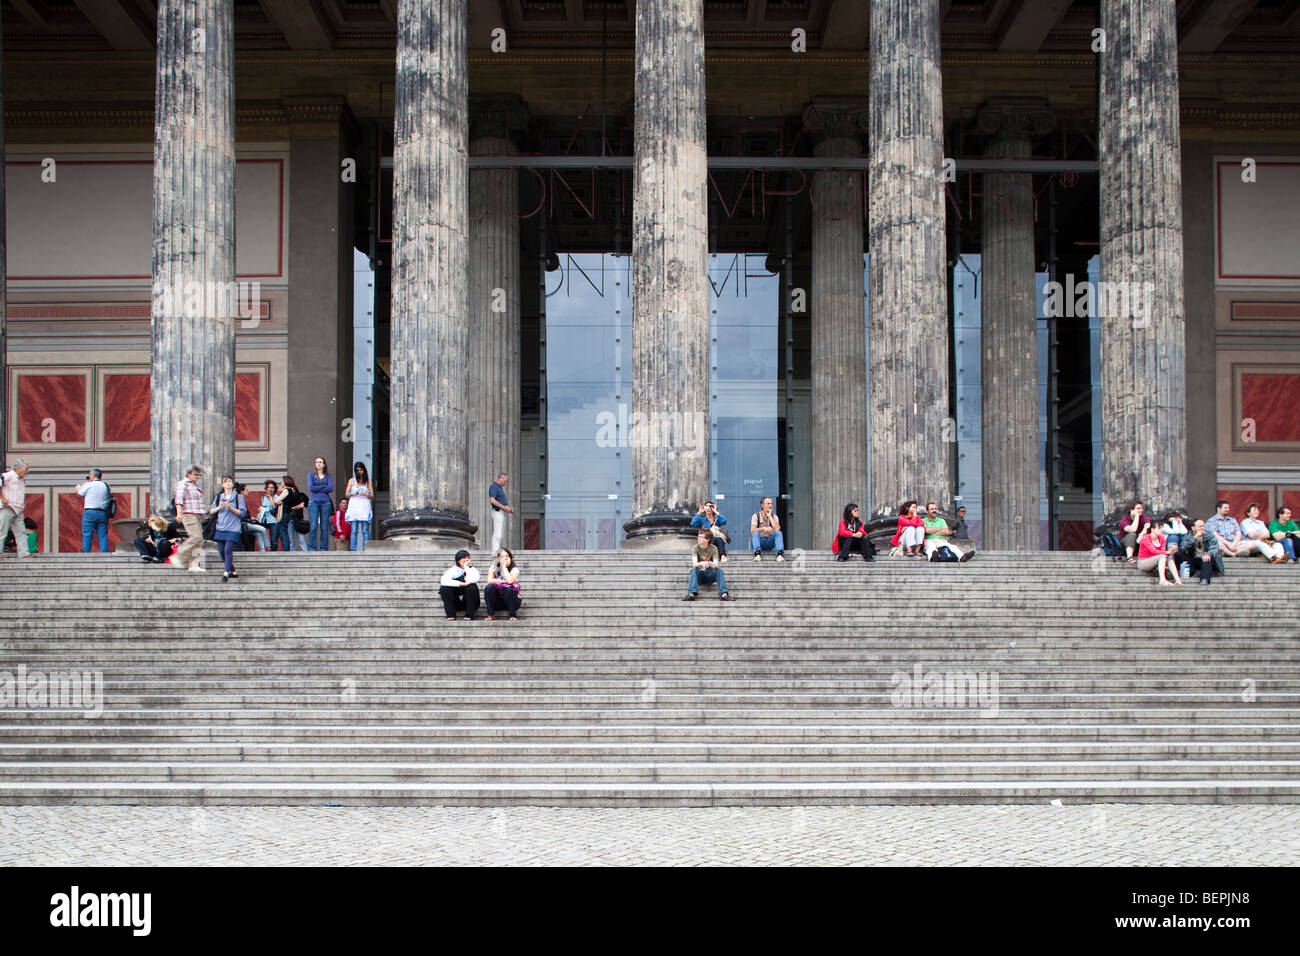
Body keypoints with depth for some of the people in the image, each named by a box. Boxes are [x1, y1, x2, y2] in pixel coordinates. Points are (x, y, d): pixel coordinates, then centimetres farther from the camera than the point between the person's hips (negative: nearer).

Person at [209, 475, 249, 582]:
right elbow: (210, 511, 11)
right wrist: (219, 507, -8)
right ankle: (233, 571, 17)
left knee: (228, 550, -17)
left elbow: (243, 513, -3)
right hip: (220, 528, 5)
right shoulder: (219, 497, 15)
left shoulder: (238, 497, 3)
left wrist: (230, 507, -14)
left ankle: (226, 574, -20)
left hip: (233, 529, -5)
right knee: (221, 550, 2)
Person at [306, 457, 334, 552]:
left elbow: (331, 489, -1)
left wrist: (317, 489, -3)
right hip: (313, 502, -1)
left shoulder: (328, 476, 14)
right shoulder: (311, 475, 13)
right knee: (313, 527, -10)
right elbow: (310, 488, -2)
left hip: (325, 502, 1)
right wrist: (324, 486, -2)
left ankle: (324, 549, 0)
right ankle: (312, 549, -10)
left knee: (324, 527, -2)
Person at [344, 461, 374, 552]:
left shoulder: (367, 482, 14)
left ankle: (366, 550, -11)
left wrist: (366, 494, -10)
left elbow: (372, 496, 10)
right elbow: (346, 494, 12)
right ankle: (353, 549, -7)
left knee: (365, 530, -8)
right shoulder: (352, 481, 16)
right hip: (354, 506, 1)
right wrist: (352, 493, -9)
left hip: (364, 507, -1)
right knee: (354, 530, -6)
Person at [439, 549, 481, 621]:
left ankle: (469, 616, -25)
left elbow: (472, 580, -25)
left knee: (472, 587, -28)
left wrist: (466, 567, -15)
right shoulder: (453, 569, 0)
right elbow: (444, 581, -23)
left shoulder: (473, 570, 1)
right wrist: (462, 584, -27)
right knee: (445, 588, -23)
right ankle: (450, 616, -24)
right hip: (455, 603, 1)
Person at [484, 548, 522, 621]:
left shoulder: (514, 570, -6)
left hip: (510, 601, -2)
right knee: (489, 587, -26)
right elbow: (490, 580, -18)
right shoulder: (493, 568, 1)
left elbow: (510, 581, -28)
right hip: (497, 602, 2)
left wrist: (504, 567, -18)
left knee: (509, 589, -33)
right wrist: (504, 581, -20)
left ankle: (513, 615, -19)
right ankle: (490, 615, -20)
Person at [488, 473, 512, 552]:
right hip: (498, 512, -10)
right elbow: (492, 500, -20)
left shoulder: (500, 488, 21)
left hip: (502, 513, 10)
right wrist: (504, 507, -19)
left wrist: (507, 508, 12)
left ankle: (499, 550, 15)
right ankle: (495, 552, -17)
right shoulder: (494, 487, -10)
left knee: (501, 534, 11)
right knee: (497, 534, -13)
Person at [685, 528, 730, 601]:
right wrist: (701, 564, -47)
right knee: (694, 569, -32)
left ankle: (724, 594, -39)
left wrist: (713, 565, -46)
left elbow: (716, 564, -20)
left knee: (719, 570, -29)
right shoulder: (695, 548, -7)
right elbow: (694, 563, -24)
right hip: (699, 575, 0)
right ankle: (692, 594, -46)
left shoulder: (713, 548, -6)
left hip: (710, 575, 0)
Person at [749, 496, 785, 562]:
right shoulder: (756, 516, -3)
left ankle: (780, 554, -46)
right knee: (756, 533, -33)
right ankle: (757, 554, -55)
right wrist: (764, 528, -35)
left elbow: (777, 529, -13)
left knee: (778, 533, -25)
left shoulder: (774, 516, 5)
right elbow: (752, 530, -18)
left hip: (769, 542, 2)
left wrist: (770, 516, -13)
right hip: (758, 541, -2)